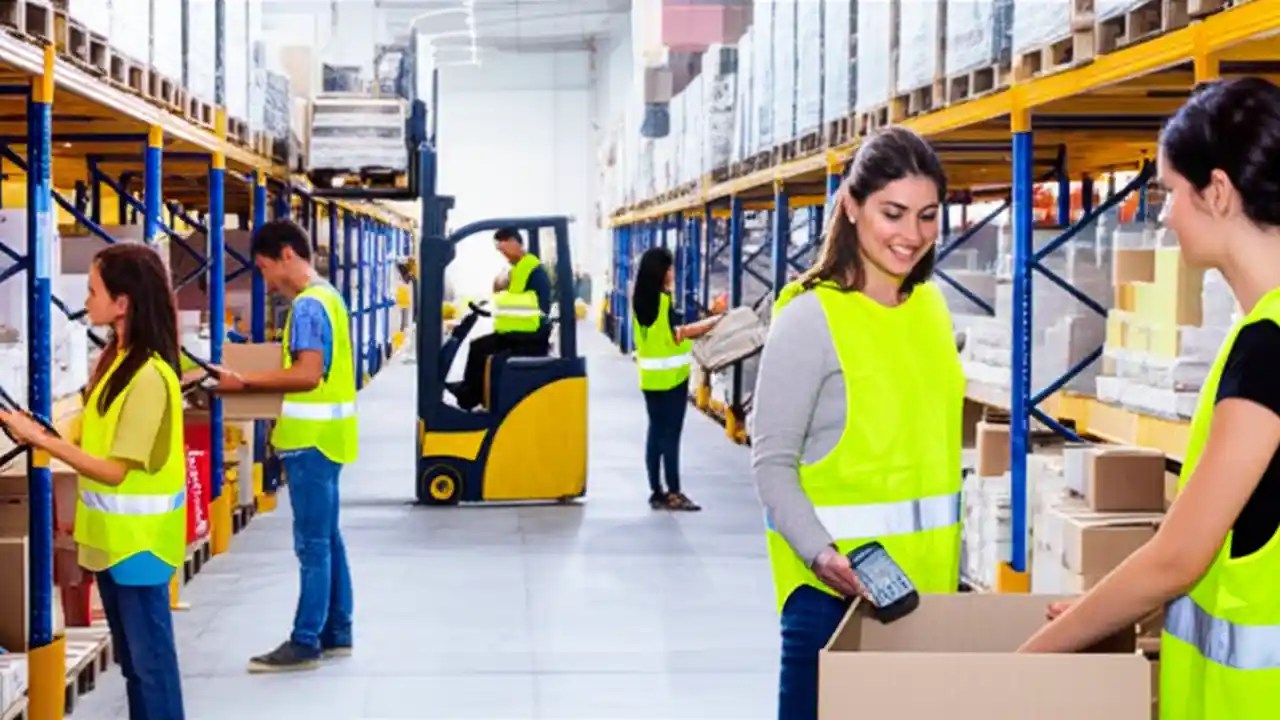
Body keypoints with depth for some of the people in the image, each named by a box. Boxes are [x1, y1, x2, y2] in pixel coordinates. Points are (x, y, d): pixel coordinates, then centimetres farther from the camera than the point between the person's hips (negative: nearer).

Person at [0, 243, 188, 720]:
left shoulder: (148, 376, -22)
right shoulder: (114, 357, 6)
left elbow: (116, 470, -20)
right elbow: (94, 436, 9)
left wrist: (41, 439, -18)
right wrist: (38, 433, -4)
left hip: (138, 538, -9)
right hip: (112, 534, 9)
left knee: (150, 658, 1)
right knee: (131, 657, 18)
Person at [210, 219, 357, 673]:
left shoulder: (308, 305, -16)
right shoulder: (326, 296, 15)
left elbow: (307, 374, -24)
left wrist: (244, 383, -20)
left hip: (312, 440, -10)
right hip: (321, 436, 10)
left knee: (312, 543, -5)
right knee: (327, 538, 14)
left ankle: (305, 643, -1)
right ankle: (336, 633, 20)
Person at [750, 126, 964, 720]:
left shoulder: (932, 305, 9)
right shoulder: (810, 317, -11)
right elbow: (772, 463, -11)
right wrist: (820, 552, -26)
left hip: (928, 572, 6)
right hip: (838, 579, -6)